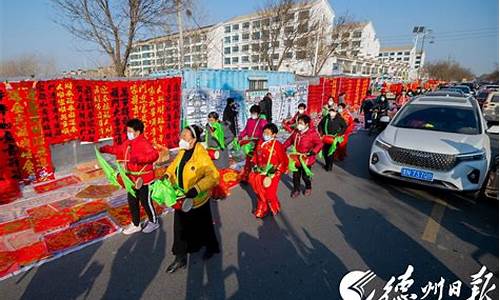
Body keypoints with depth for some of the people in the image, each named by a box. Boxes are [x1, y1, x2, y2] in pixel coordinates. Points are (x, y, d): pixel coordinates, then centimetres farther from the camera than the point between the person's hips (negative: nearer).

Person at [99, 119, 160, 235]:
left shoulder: (144, 143, -21)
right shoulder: (128, 143, 8)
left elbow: (154, 155, -37)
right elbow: (118, 149, 27)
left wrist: (138, 158, -46)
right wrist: (105, 149, 17)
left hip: (143, 179, -9)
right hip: (132, 179, 9)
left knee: (146, 201, 6)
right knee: (132, 202, 17)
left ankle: (154, 222, 28)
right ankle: (136, 224, 35)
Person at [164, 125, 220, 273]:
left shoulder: (201, 155, -25)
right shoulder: (182, 152, -2)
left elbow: (213, 176, -34)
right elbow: (174, 165, 18)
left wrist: (196, 189, -41)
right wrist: (167, 175, 3)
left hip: (197, 200, -6)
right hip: (181, 200, 6)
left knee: (203, 226, 17)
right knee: (180, 228, 14)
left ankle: (211, 247, 46)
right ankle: (180, 258, 35)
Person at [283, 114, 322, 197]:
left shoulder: (312, 133, -15)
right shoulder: (296, 132, 3)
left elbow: (319, 144, -18)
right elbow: (289, 140, 14)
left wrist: (312, 152, -29)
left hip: (306, 159, -5)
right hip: (296, 158, 5)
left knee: (305, 175, 9)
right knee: (296, 175, 11)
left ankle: (308, 188, 39)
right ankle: (296, 190, 30)